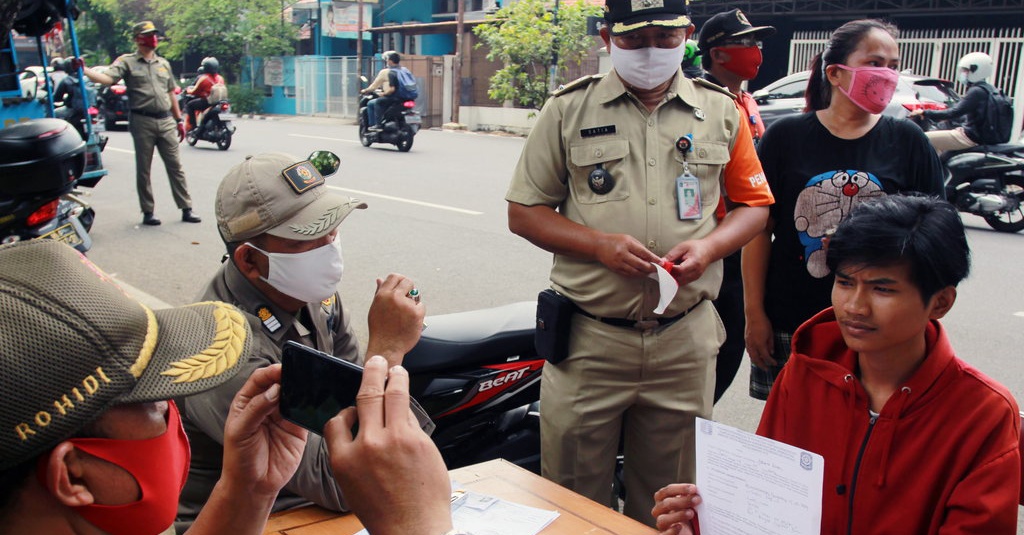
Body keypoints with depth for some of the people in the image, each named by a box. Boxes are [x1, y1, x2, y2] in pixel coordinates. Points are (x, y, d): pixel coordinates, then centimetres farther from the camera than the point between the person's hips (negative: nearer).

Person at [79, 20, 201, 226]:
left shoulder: (163, 63, 16)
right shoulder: (127, 62, 1)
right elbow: (107, 78, -15)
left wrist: (179, 120, 16)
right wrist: (84, 70, -32)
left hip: (166, 121, 4)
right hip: (142, 122, -4)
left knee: (175, 167, 5)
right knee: (143, 169, 4)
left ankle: (186, 209, 10)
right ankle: (148, 212, 12)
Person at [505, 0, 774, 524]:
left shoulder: (721, 111, 7)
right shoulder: (568, 108, 2)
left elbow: (754, 204, 12)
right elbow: (523, 211, 2)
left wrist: (709, 246, -9)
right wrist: (600, 244, -13)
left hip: (685, 341, 2)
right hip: (588, 340, -1)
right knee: (574, 499, 9)